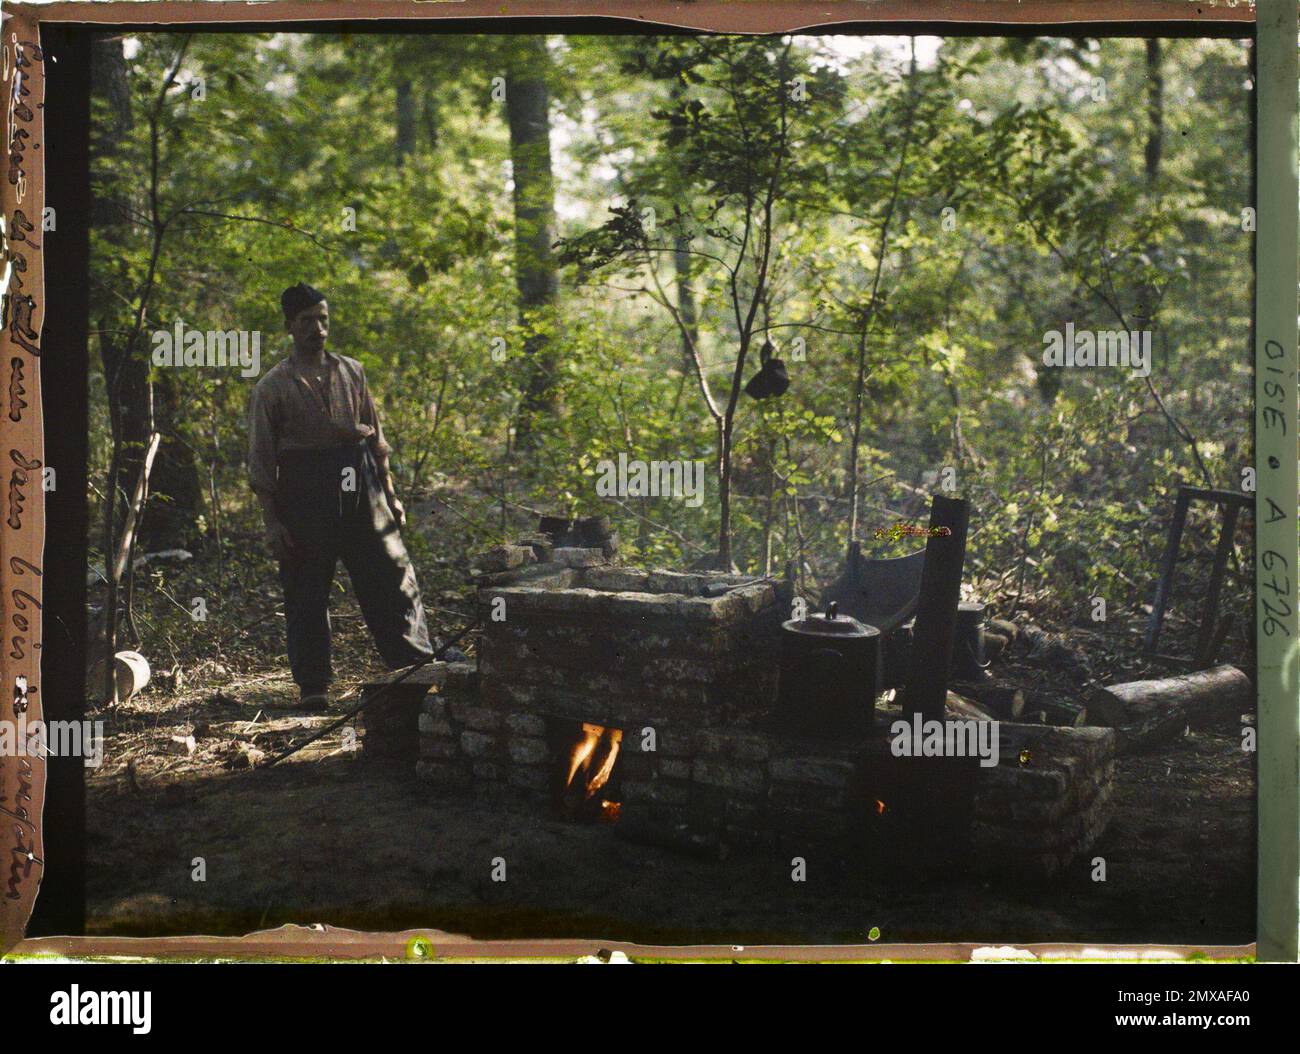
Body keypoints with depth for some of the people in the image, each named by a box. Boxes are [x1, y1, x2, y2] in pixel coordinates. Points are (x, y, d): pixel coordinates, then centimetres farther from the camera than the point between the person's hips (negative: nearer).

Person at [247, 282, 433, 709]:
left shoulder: (351, 372, 11)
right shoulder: (273, 387, -1)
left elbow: (376, 437, 16)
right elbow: (261, 460, -1)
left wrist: (389, 495, 12)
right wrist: (272, 521, -6)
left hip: (359, 488, 3)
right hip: (305, 493, -3)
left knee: (391, 578, 2)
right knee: (306, 594, 3)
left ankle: (416, 667, 9)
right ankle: (313, 685, 13)